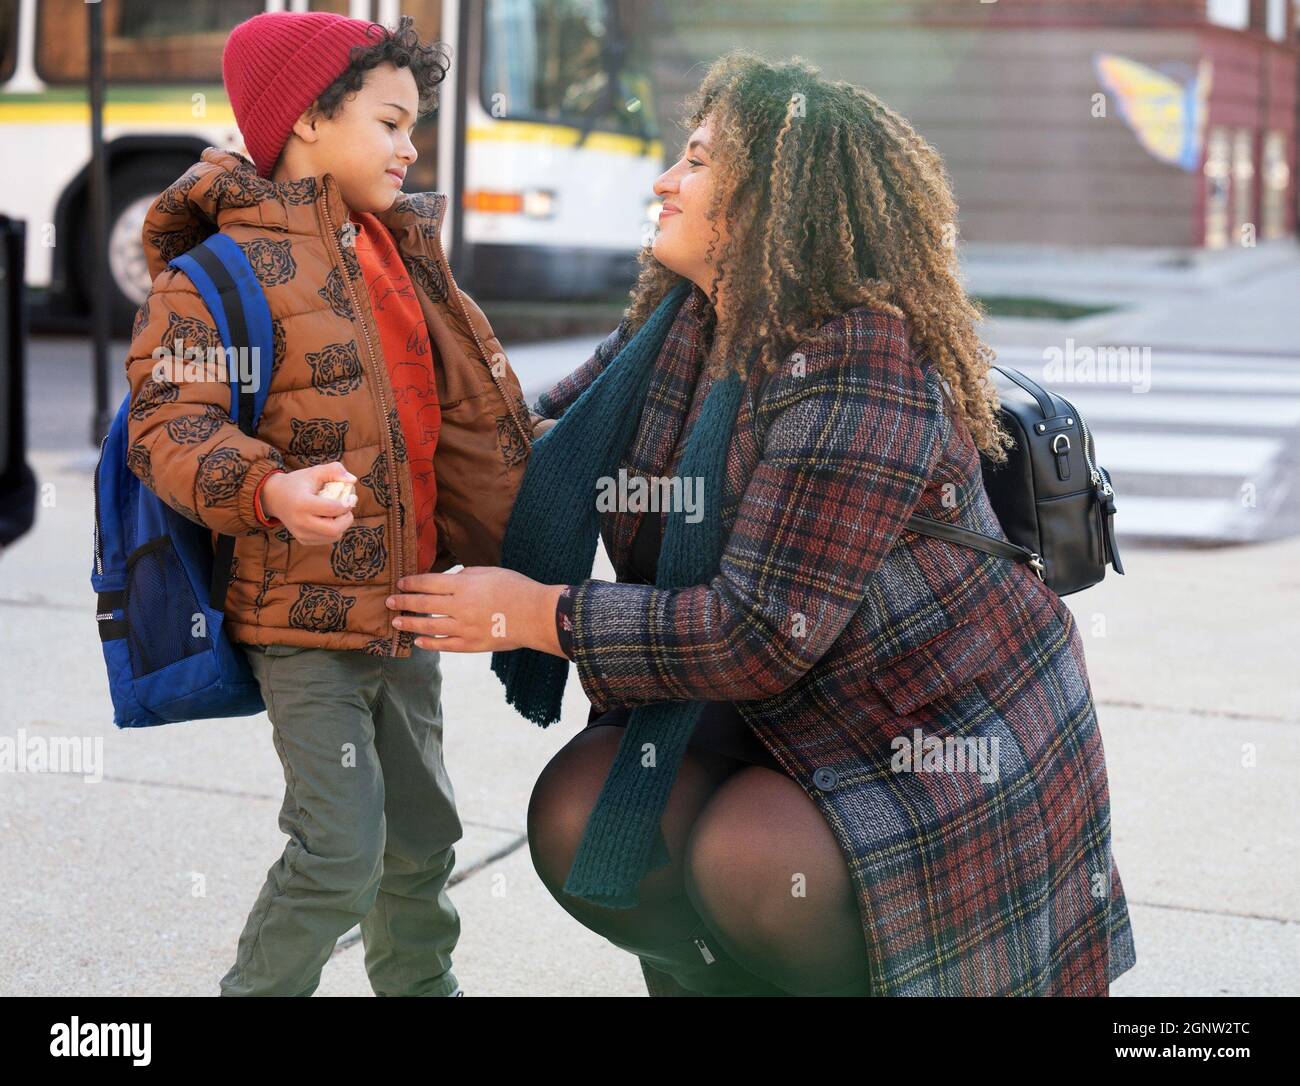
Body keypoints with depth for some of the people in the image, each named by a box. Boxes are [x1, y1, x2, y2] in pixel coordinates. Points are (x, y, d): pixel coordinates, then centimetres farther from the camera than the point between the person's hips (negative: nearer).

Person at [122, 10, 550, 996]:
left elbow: (466, 411, 20)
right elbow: (169, 423, -20)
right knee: (342, 850, -11)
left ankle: (421, 986, 35)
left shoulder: (399, 254, 13)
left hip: (404, 608, 8)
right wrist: (273, 490, -38)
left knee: (422, 837, 16)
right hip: (305, 621, -8)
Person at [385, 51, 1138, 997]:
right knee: (578, 816, -10)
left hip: (951, 741, -8)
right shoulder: (677, 323, 0)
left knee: (746, 859, -30)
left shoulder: (859, 367, -27)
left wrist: (537, 615, -22)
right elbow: (543, 445, 16)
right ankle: (721, 970, 17)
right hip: (787, 718, 8)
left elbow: (762, 633, -29)